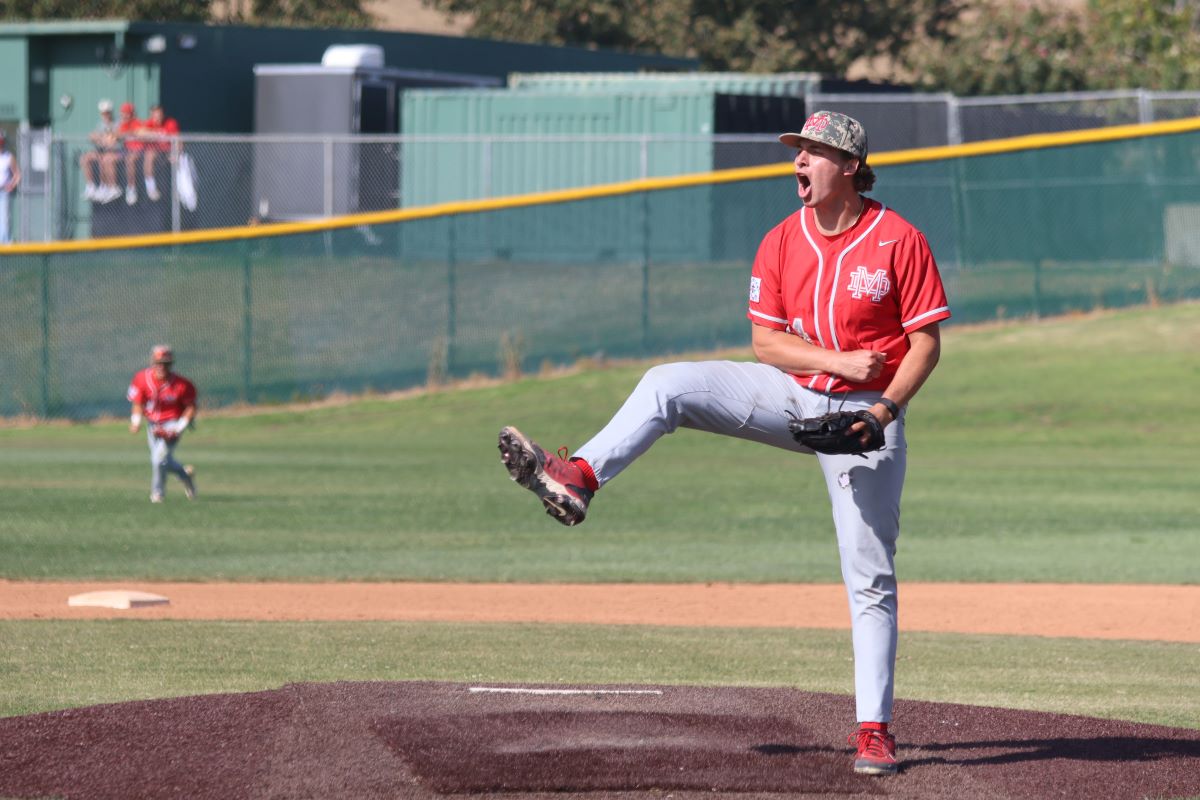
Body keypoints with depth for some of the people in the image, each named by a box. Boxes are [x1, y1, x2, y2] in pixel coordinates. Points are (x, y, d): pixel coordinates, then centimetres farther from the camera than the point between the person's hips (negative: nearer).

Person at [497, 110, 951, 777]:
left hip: (866, 414, -4)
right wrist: (837, 361, -18)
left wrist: (884, 408, -25)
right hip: (793, 395, 4)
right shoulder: (782, 242, -1)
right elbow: (764, 341, -2)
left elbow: (927, 342, -10)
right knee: (668, 386, -16)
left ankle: (873, 728, 1)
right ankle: (579, 478, -23)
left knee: (870, 577, -4)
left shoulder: (899, 242, -13)